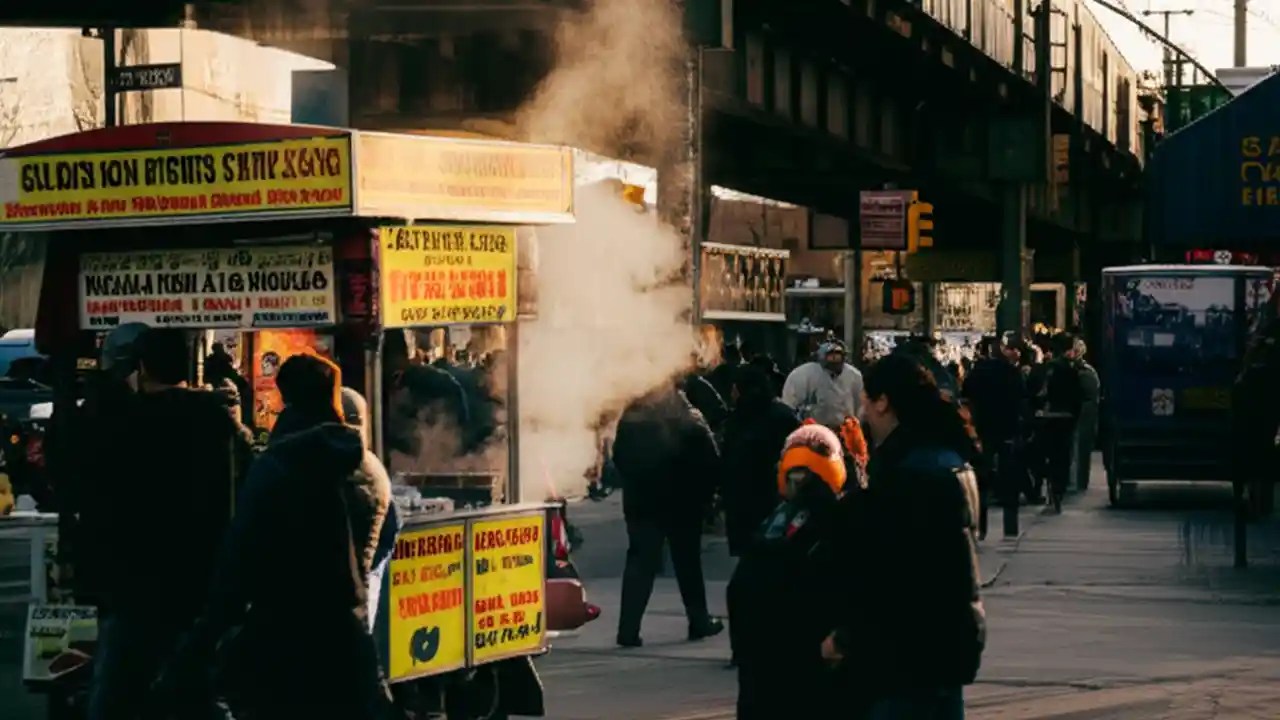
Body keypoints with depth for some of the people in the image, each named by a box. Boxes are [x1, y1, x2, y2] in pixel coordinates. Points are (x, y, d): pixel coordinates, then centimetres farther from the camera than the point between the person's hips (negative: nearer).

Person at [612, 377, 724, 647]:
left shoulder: (630, 418, -4)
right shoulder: (689, 420, -11)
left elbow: (619, 458, 4)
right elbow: (710, 462, -9)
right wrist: (704, 494, 3)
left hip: (641, 502, 2)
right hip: (683, 502, -1)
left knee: (640, 563, 3)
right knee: (687, 561, 14)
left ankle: (629, 629, -8)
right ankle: (699, 621, 23)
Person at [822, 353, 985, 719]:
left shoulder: (908, 470, -21)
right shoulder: (945, 456, 12)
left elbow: (887, 575, -23)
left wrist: (846, 636, -13)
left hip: (909, 646, -11)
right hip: (946, 634, 11)